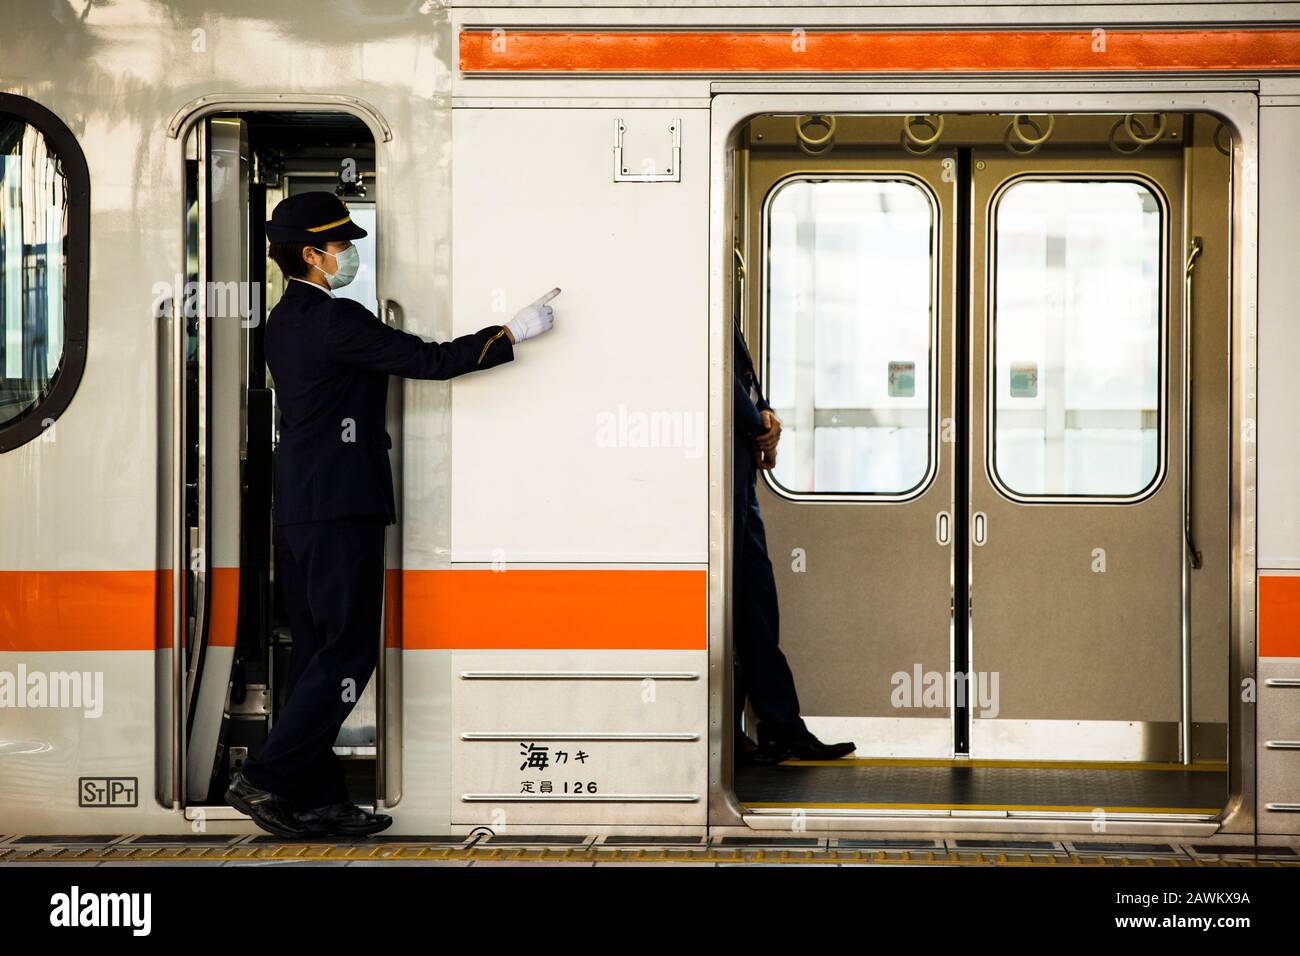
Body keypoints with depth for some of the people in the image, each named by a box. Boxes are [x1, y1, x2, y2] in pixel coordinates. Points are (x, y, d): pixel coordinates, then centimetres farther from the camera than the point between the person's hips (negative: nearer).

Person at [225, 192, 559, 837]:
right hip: (341, 510, -10)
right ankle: (266, 778, -7)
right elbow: (431, 360, -14)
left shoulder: (283, 322, 14)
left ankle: (315, 797, 13)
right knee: (347, 654, -5)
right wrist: (515, 333, -8)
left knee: (316, 653, 10)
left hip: (297, 510, 10)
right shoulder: (335, 320, -14)